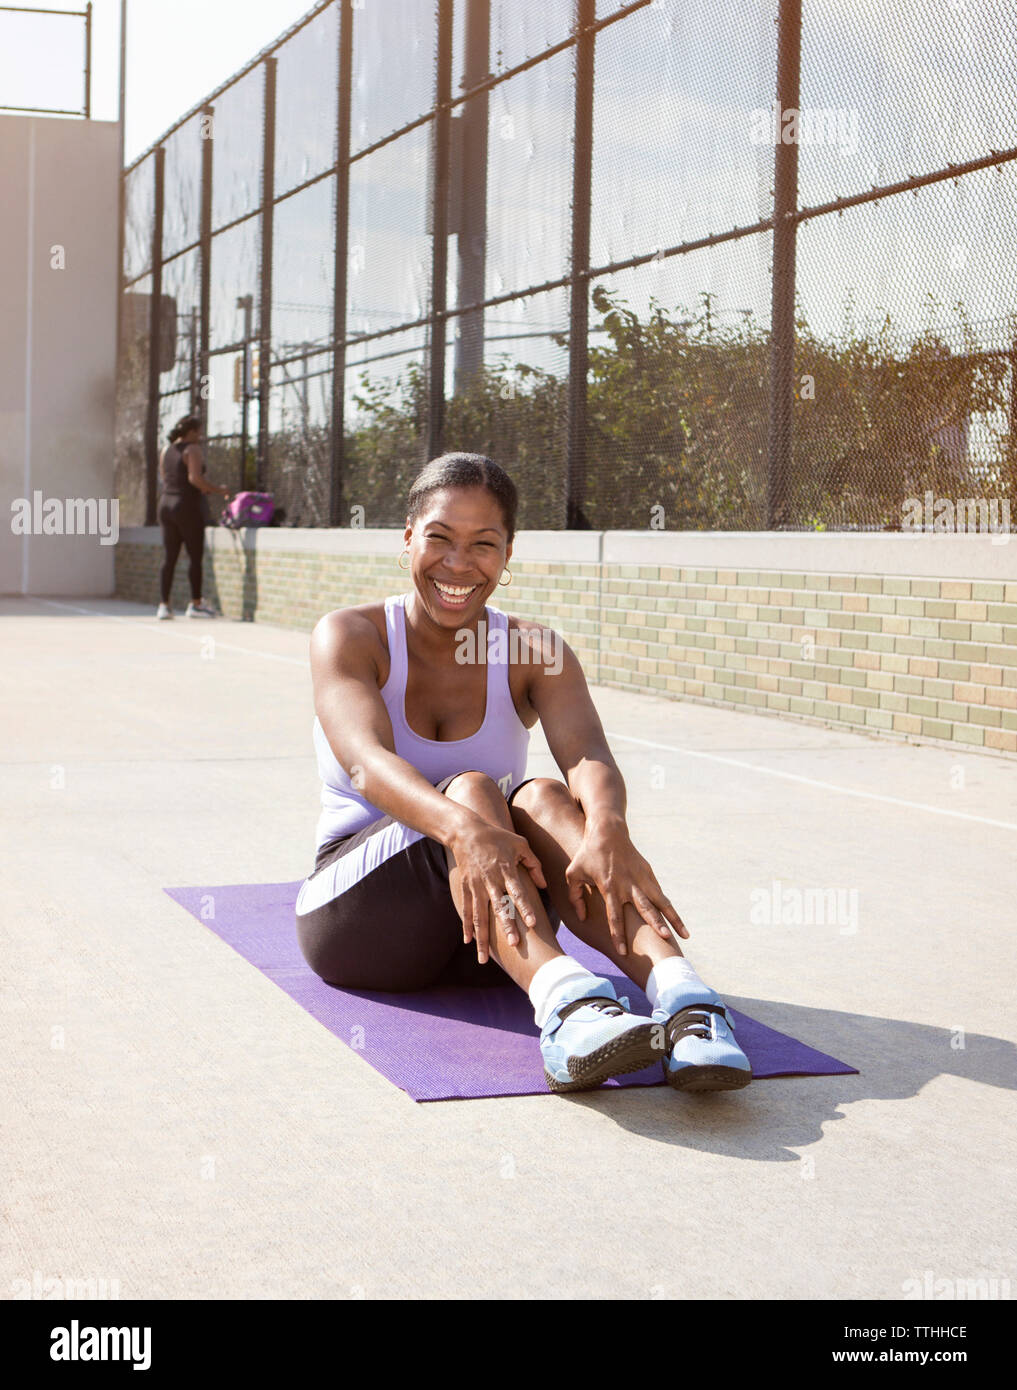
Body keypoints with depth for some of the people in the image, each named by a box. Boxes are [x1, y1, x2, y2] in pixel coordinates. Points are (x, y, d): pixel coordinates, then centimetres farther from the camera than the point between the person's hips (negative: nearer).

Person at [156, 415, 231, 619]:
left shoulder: (166, 450, 13)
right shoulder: (192, 450, -10)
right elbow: (195, 477, -22)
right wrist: (218, 489, -10)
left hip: (166, 505, 7)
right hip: (187, 507, -7)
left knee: (169, 558, 8)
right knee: (195, 557, 2)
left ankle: (164, 605, 3)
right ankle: (196, 604, 4)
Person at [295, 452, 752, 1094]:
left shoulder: (536, 652, 1)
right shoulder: (351, 636, -6)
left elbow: (589, 755, -19)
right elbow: (367, 762, -27)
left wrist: (607, 828, -44)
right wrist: (463, 829, -48)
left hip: (489, 944, 2)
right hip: (355, 907, -2)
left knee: (540, 799, -28)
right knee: (473, 789, -30)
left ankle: (683, 993, -52)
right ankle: (566, 1000, -58)